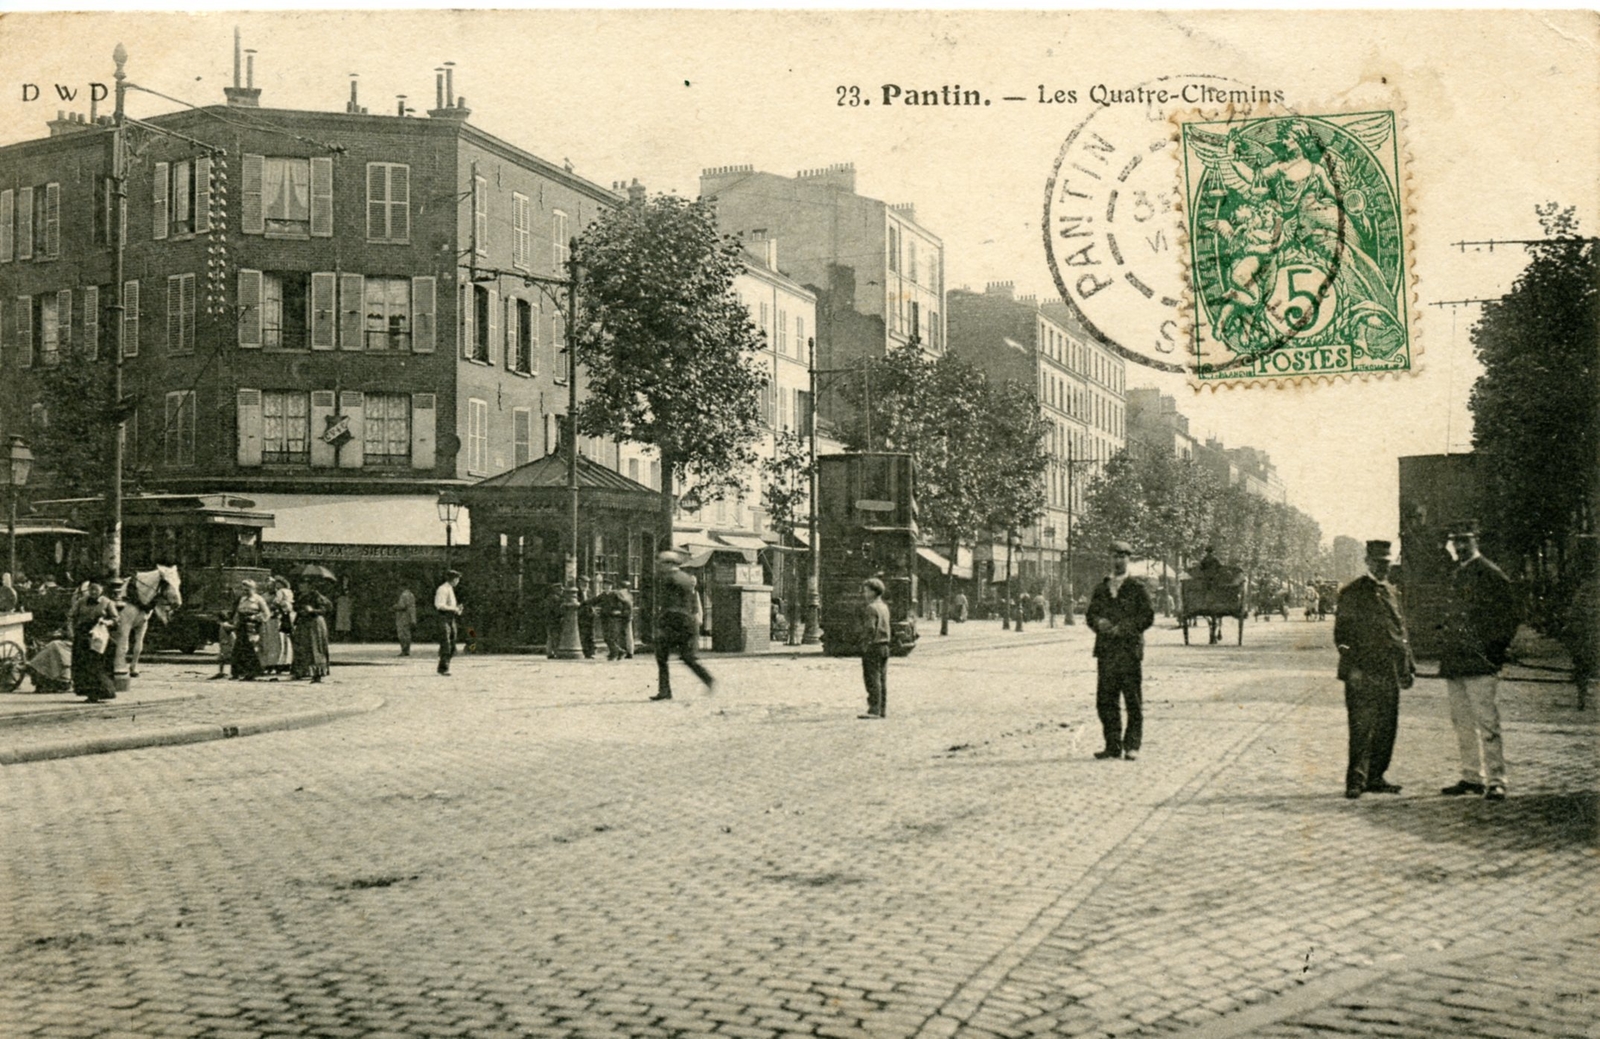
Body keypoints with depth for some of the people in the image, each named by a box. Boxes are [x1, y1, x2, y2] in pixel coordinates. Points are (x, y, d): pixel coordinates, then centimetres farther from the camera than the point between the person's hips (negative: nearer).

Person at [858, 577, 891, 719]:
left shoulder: (871, 608, -13)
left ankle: (874, 710, -9)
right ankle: (883, 710, 13)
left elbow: (870, 628, -20)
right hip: (885, 645, 9)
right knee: (882, 679, 11)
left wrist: (865, 645, -13)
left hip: (873, 646, -9)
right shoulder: (884, 606, 14)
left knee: (873, 679, -7)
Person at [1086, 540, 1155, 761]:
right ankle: (1113, 746, 10)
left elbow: (1148, 616, -2)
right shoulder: (1101, 589, 16)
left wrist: (1123, 628, -12)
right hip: (1106, 651, 4)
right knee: (1105, 701, 3)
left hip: (1130, 649, -4)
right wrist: (1099, 622, -8)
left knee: (1133, 701, -2)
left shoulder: (1137, 588, 4)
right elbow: (1090, 613, 15)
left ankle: (1132, 746, 3)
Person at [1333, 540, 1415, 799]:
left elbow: (1401, 631, 23)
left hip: (1390, 673, 7)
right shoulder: (1352, 592, -3)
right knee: (1362, 727, -9)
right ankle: (1356, 781, -6)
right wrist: (1352, 667, -15)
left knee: (1386, 728, 8)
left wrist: (1409, 667, 17)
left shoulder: (1392, 593, 18)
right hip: (1363, 674, -7)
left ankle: (1375, 778, 17)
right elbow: (1342, 633, -6)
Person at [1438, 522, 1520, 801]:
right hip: (1454, 662, 8)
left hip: (1480, 663, -8)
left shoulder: (1491, 575, -6)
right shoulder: (1456, 576, 18)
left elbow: (1508, 617, -7)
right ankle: (1472, 778, 18)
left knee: (1486, 722, -9)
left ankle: (1496, 781, -7)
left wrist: (1494, 649, -11)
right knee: (1462, 723, 11)